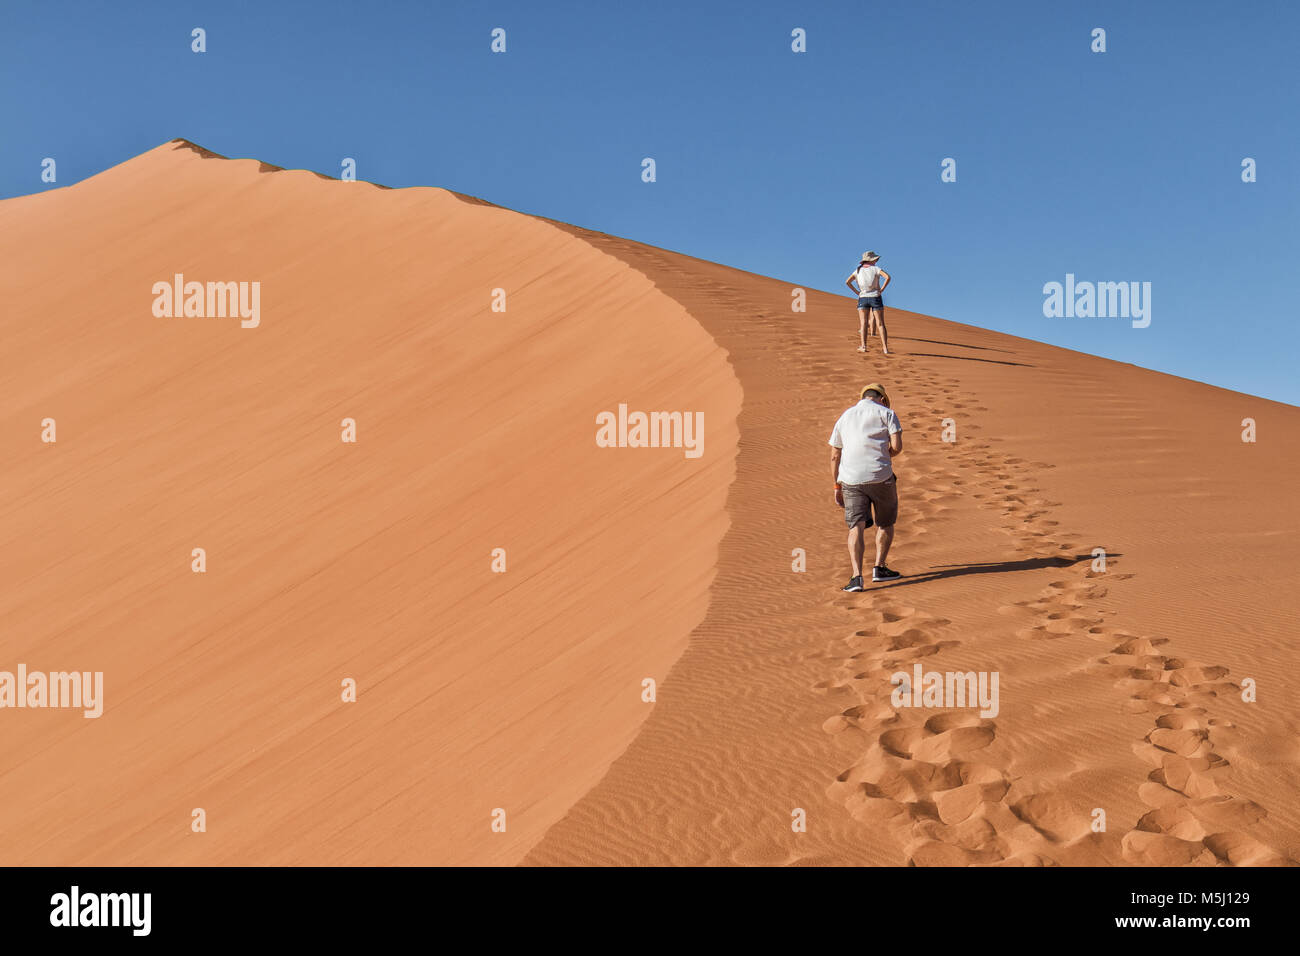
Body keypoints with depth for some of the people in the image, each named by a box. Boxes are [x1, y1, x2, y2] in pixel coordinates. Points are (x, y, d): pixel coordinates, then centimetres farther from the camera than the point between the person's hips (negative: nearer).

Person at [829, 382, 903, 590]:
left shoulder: (844, 417, 19)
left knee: (856, 526, -3)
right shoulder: (886, 413, 7)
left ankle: (857, 576, -16)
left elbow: (834, 457, 16)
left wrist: (837, 487, 20)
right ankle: (879, 568, 16)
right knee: (885, 523, 17)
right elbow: (897, 446, -5)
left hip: (850, 479, 3)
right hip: (880, 477, -2)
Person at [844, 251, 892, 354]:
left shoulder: (858, 270, 8)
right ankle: (885, 348, -5)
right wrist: (882, 289, -6)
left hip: (862, 298, 2)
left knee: (863, 323, 1)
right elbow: (888, 277, -15)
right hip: (875, 297, -2)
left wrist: (856, 292, 5)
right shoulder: (876, 269, 0)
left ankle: (863, 346, -15)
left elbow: (847, 282, 0)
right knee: (880, 324, 1)